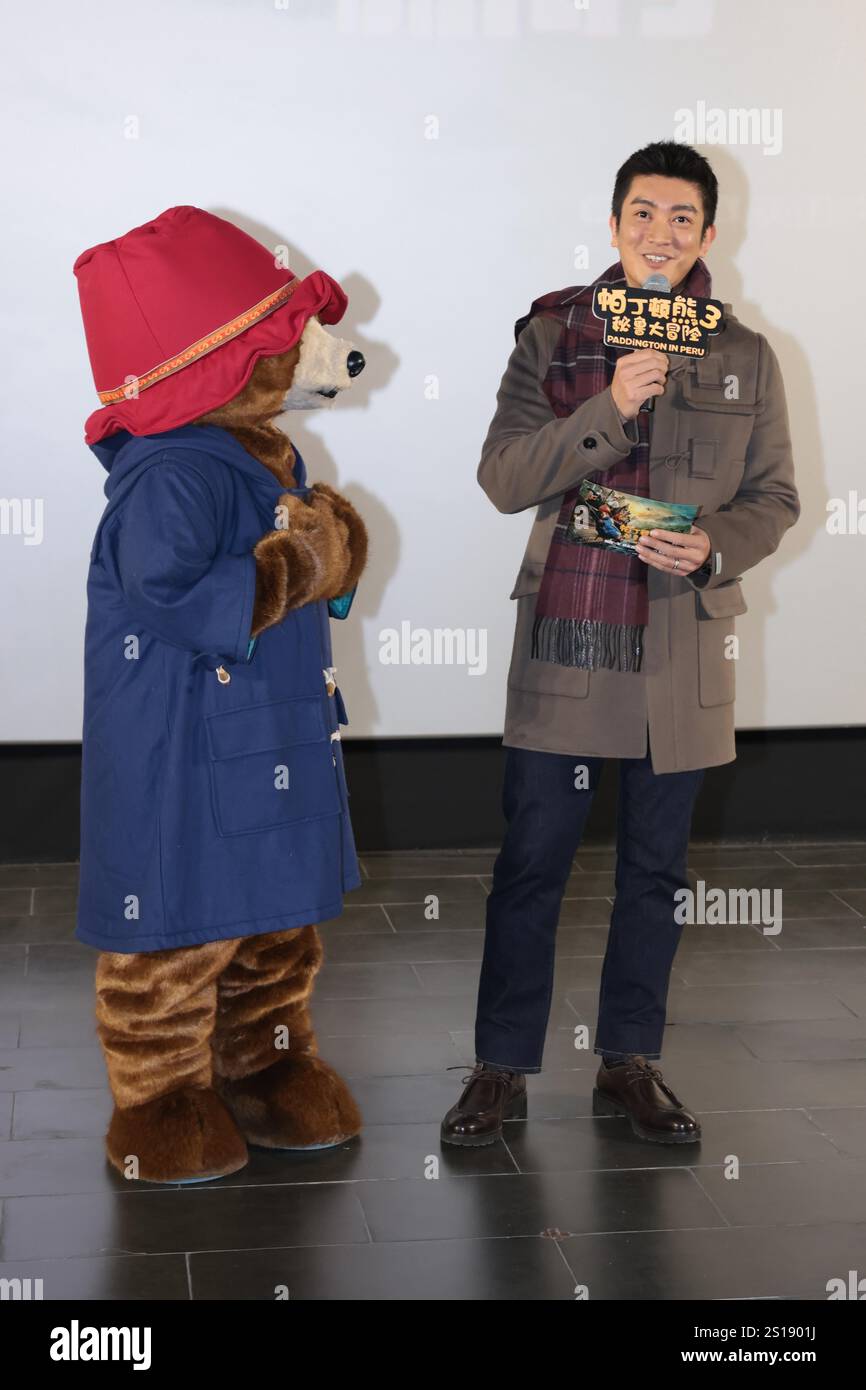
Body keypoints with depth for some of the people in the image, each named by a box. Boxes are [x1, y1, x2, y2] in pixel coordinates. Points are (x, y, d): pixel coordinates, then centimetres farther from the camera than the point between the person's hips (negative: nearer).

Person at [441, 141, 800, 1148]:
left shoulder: (744, 358, 6)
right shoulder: (553, 334, 1)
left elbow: (774, 497, 9)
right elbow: (502, 477, -7)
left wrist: (714, 547, -12)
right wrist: (611, 407, -20)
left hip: (681, 650, 2)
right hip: (565, 639, -2)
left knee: (654, 868, 11)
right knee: (531, 861, 3)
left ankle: (629, 1064, 26)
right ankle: (501, 1068, 17)